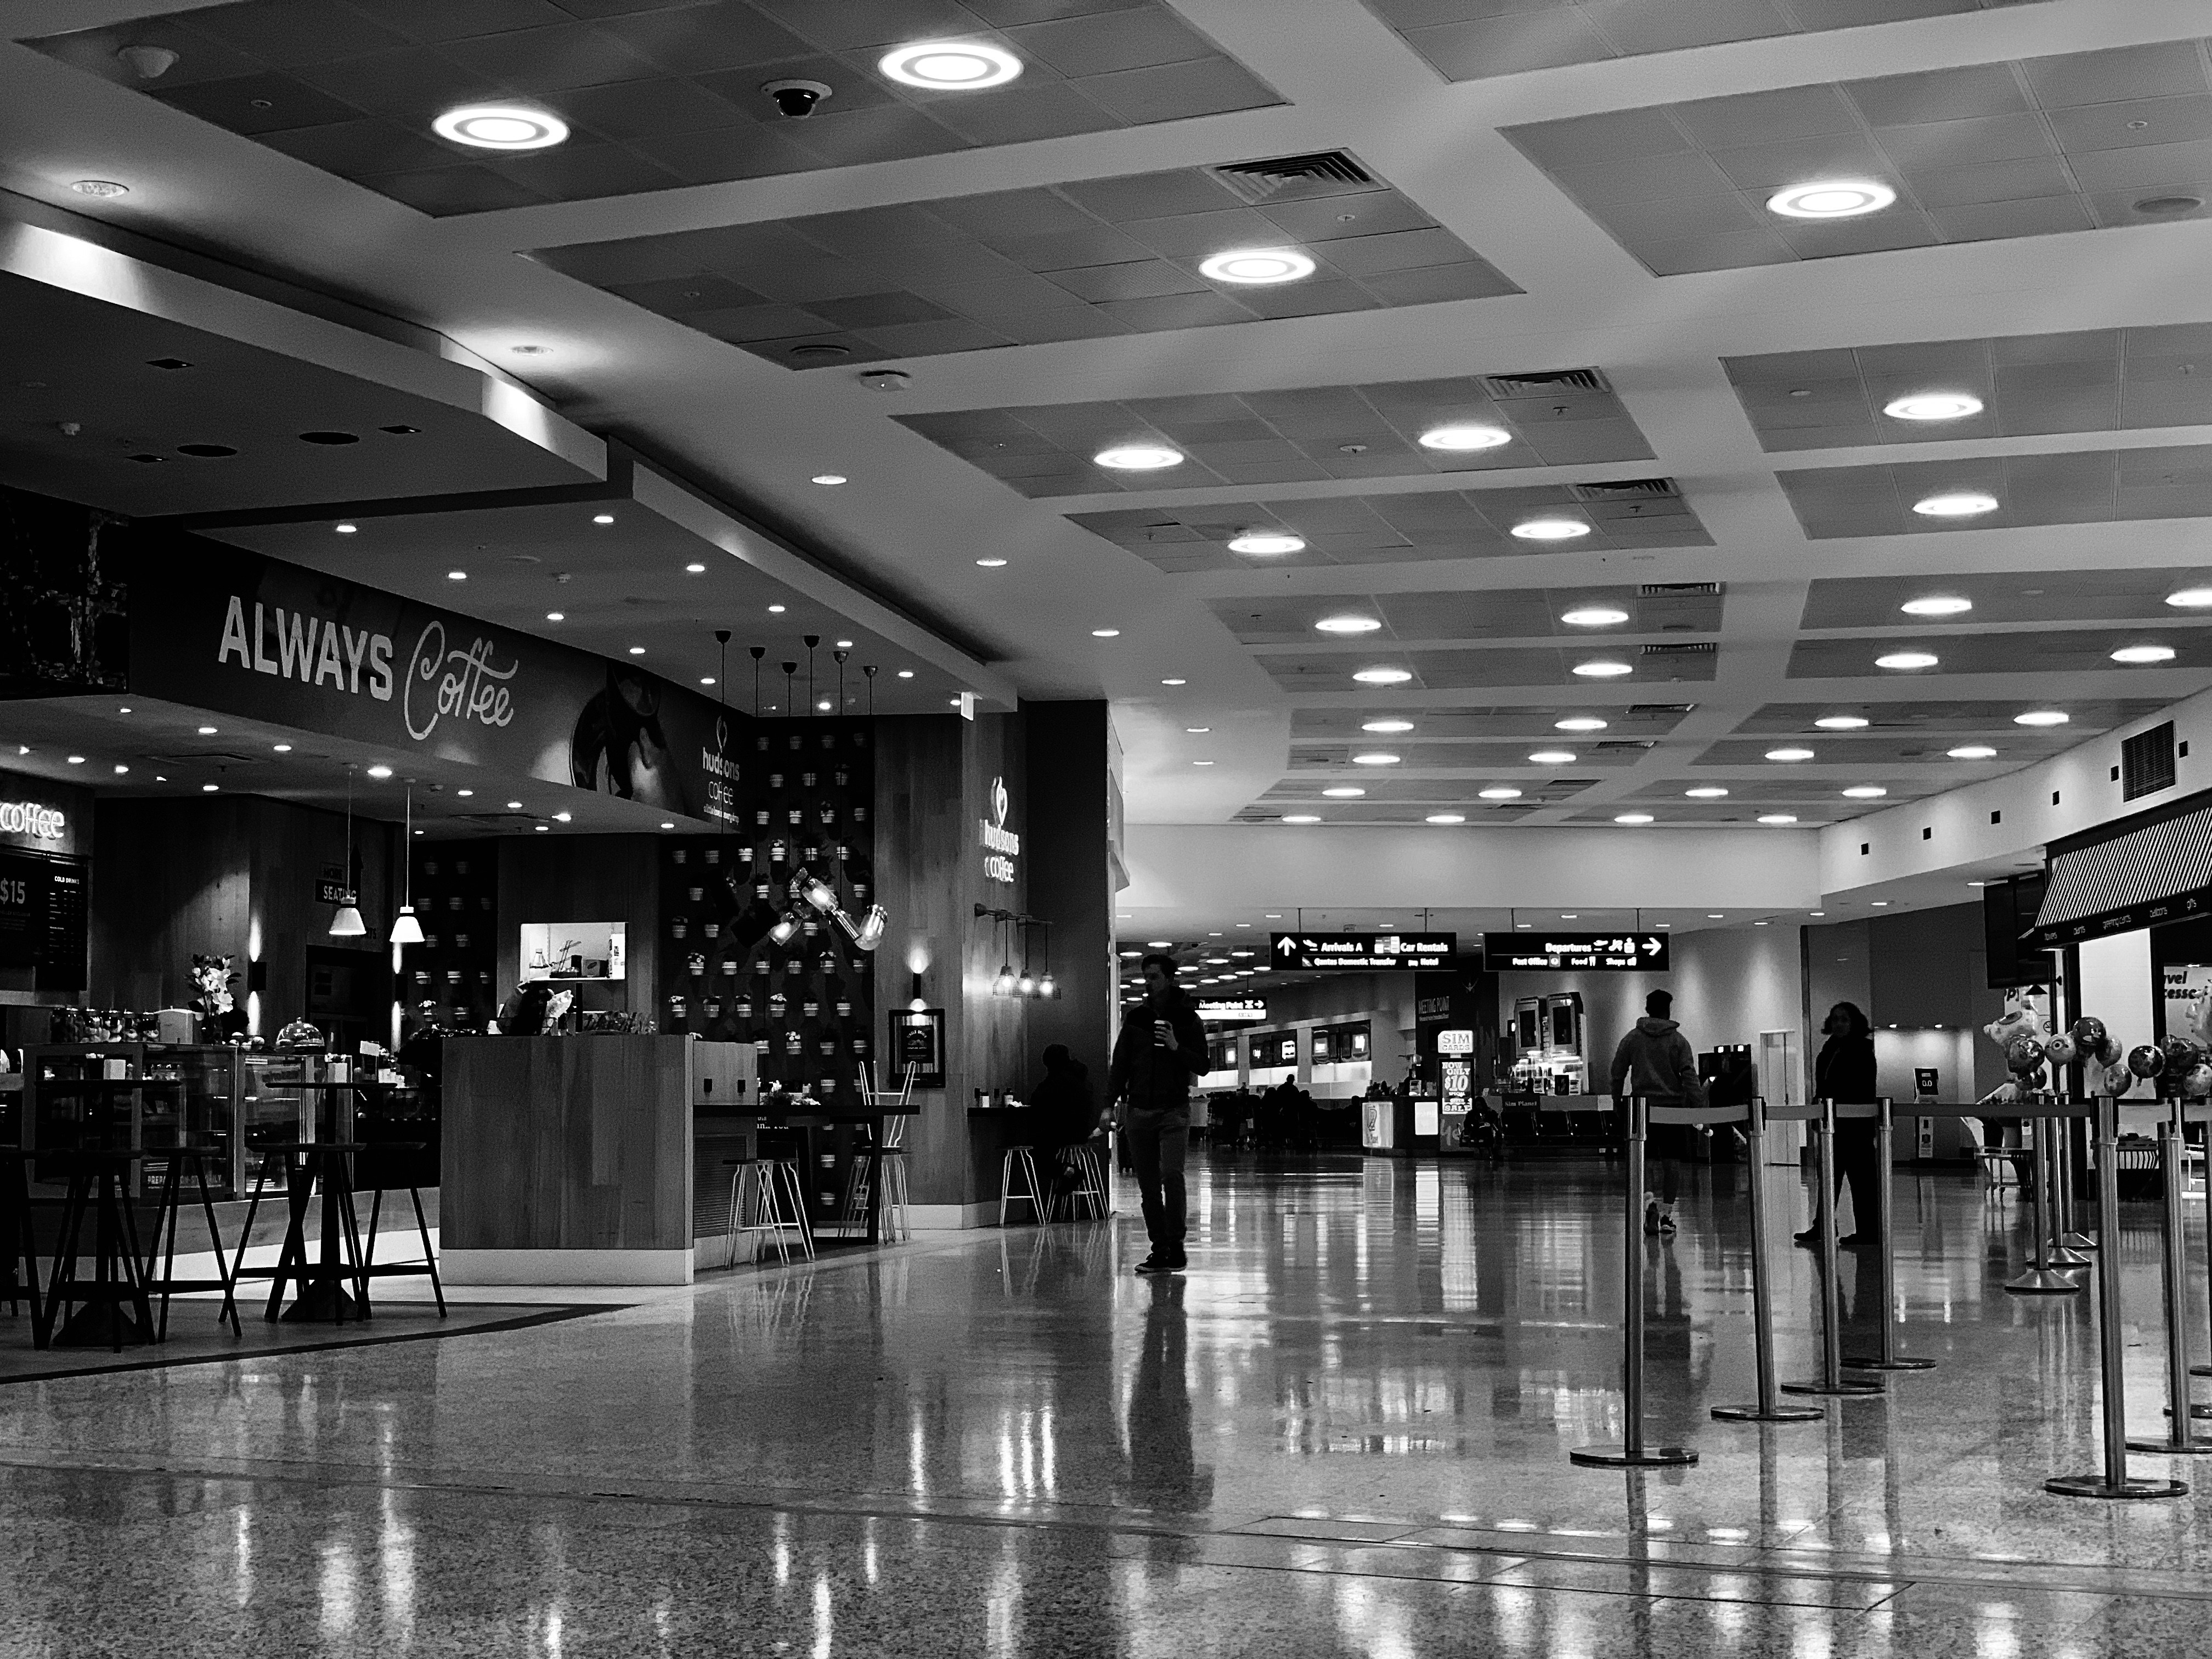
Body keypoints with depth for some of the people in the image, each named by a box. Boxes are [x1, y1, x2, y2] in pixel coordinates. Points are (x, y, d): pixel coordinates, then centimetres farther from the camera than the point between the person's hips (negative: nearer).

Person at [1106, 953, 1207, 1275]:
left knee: (1171, 1175, -18)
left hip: (1174, 1110, -3)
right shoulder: (1136, 1019, 11)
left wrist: (1177, 1048, -15)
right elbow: (1120, 1064, 12)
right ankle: (1159, 1249, 9)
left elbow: (1202, 1067, 1)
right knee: (1148, 1184, 3)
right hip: (1138, 1110, 3)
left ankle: (1176, 1245, -10)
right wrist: (1111, 1103, 2)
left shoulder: (1188, 1019, 3)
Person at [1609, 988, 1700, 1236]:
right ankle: (1666, 1215, 7)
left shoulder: (1632, 1038, 5)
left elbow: (1618, 1072, 6)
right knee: (1669, 1161, 6)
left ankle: (1648, 1200, -19)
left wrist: (1617, 1102, 16)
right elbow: (1689, 1076, -7)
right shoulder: (1678, 1041, 0)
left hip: (1641, 1105, 1)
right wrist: (1699, 1100, -6)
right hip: (1672, 1104, -1)